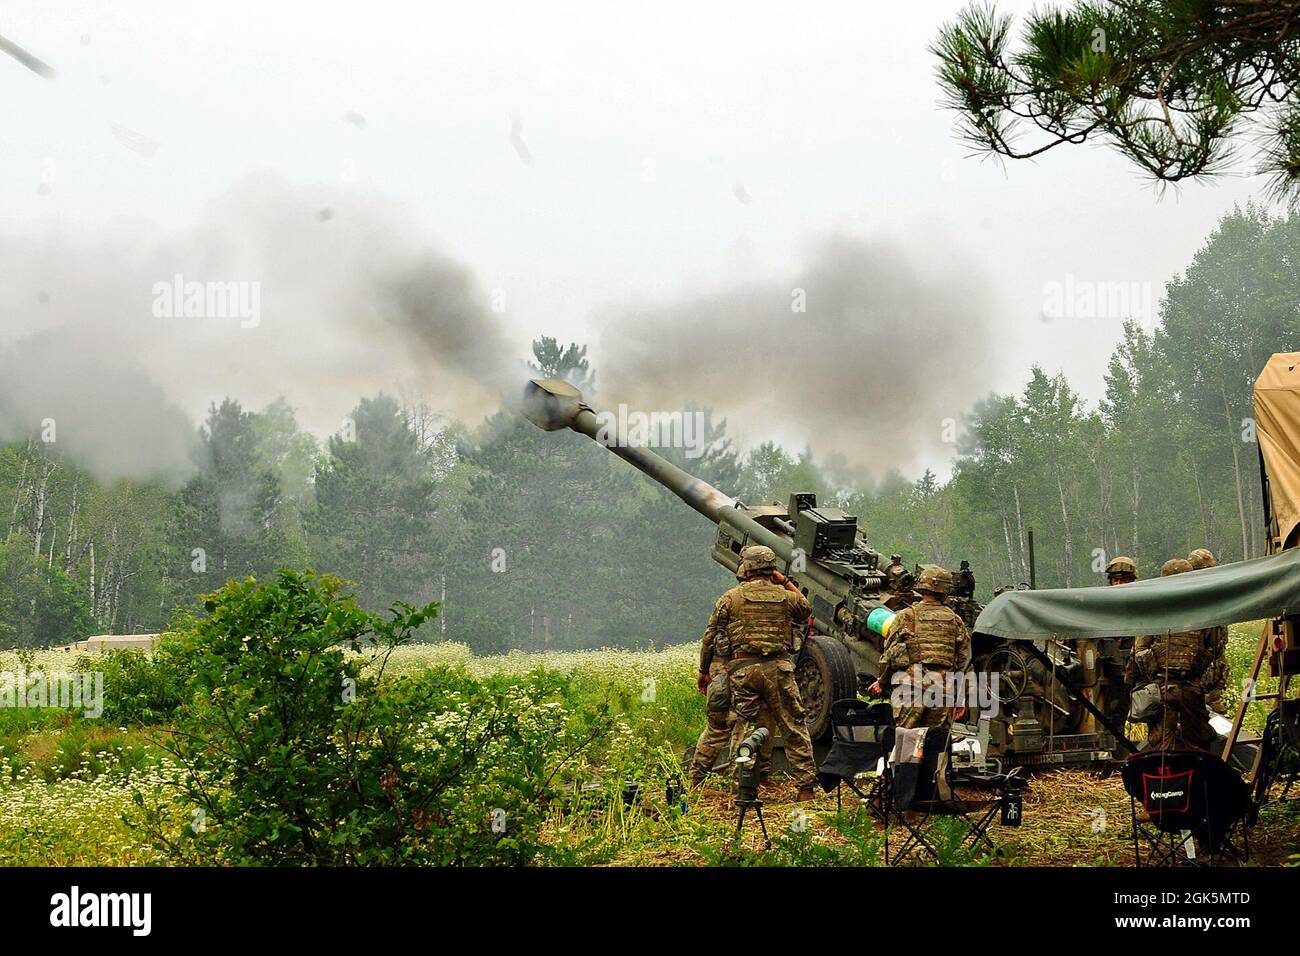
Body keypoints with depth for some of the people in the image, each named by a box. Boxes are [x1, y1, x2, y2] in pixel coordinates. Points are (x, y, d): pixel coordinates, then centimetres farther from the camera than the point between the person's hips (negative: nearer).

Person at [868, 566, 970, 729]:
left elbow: (889, 654, 5)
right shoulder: (955, 620, 13)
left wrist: (882, 683, 19)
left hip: (910, 685, -3)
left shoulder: (906, 616, 4)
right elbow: (963, 660, 13)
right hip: (943, 688, 3)